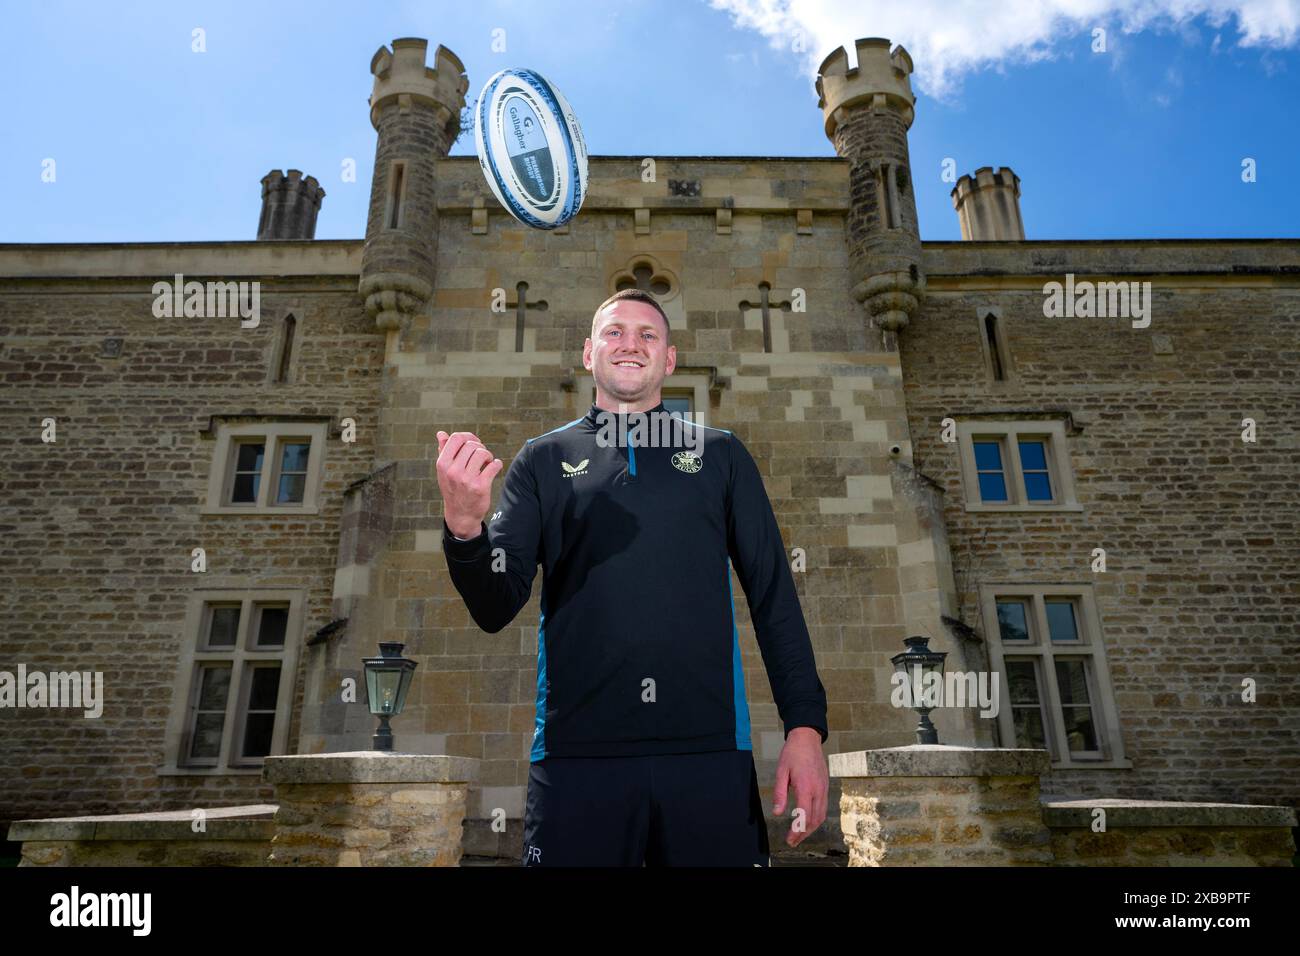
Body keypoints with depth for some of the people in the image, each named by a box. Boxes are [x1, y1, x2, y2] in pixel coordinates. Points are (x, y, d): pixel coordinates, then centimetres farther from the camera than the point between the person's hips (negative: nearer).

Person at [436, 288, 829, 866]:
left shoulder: (721, 454, 11)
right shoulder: (544, 459, 10)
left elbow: (774, 597, 8)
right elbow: (496, 608, 4)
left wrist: (806, 725, -3)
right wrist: (464, 527, -16)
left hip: (710, 750, 1)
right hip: (577, 752, 0)